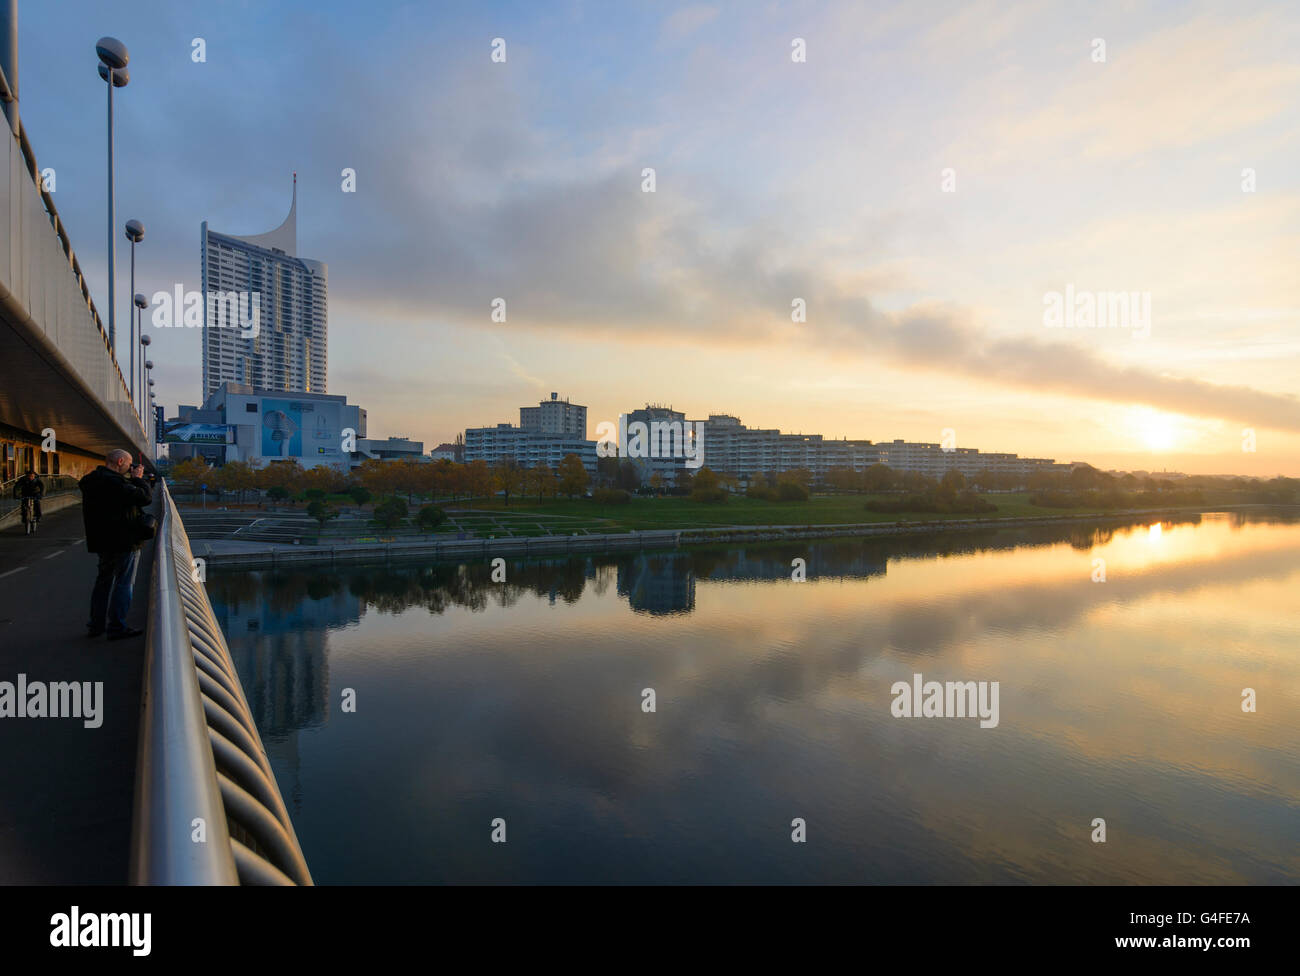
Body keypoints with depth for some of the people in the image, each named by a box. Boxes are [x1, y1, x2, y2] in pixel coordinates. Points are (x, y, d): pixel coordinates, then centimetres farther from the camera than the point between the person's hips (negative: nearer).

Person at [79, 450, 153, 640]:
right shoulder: (115, 482, -21)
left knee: (104, 581, 19)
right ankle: (117, 627, 3)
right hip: (123, 542, -9)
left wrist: (132, 480, 5)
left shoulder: (92, 481, 10)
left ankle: (95, 625, 26)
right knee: (123, 583, -1)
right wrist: (138, 479, -8)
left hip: (102, 542, 10)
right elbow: (145, 497, -22)